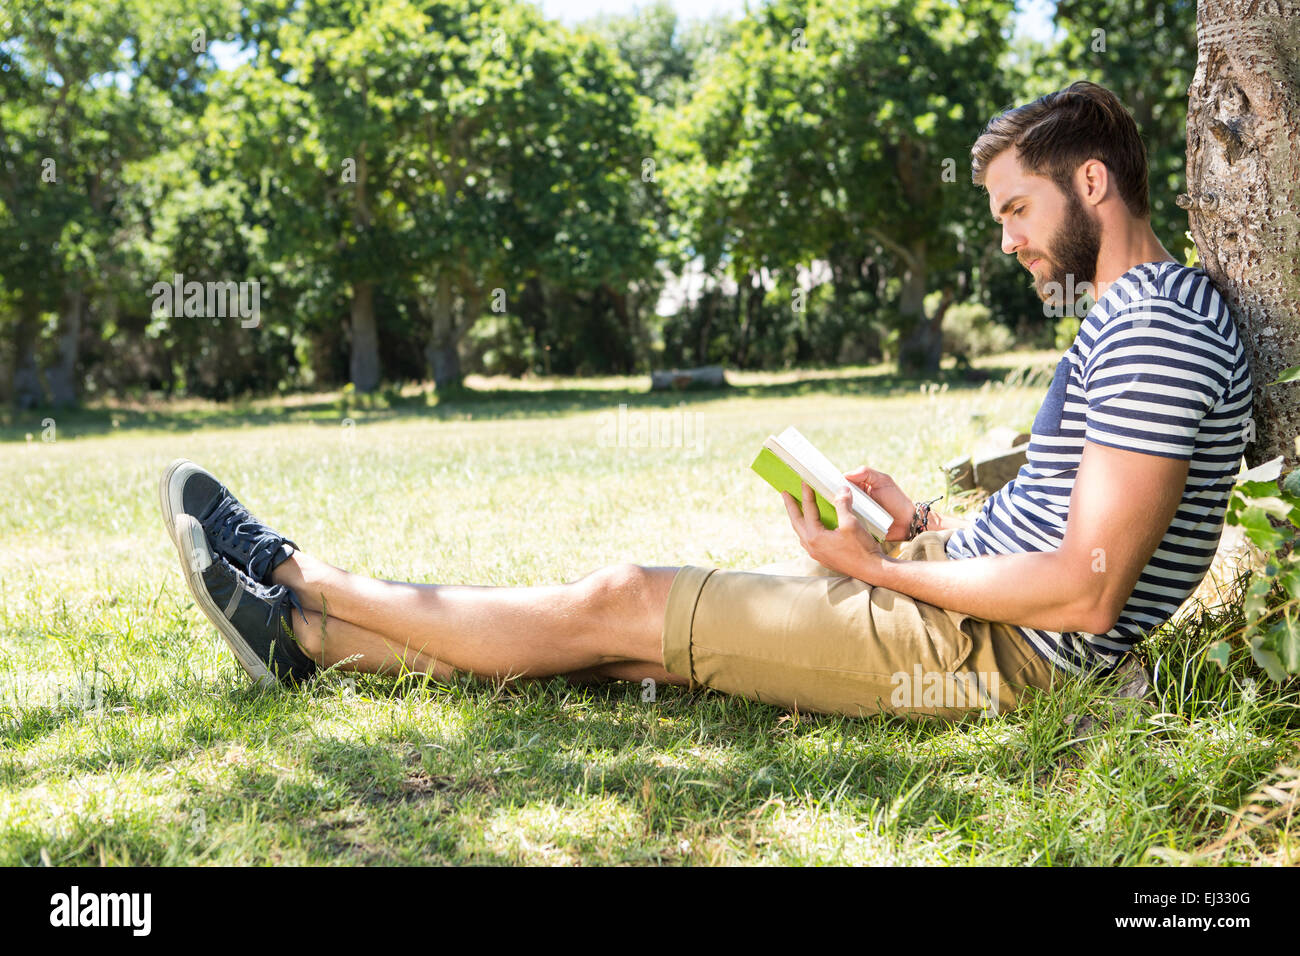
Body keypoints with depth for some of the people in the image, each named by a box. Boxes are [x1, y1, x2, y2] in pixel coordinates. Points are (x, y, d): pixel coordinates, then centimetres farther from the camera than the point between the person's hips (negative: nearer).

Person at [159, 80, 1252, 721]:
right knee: (632, 608, 4)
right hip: (965, 605, 9)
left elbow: (1085, 590, -25)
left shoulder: (1154, 328, -17)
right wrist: (921, 522, 6)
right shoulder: (1132, 318, 17)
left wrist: (877, 567, -17)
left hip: (990, 649, -9)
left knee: (619, 605, -6)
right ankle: (305, 633, 10)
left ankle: (303, 580, 8)